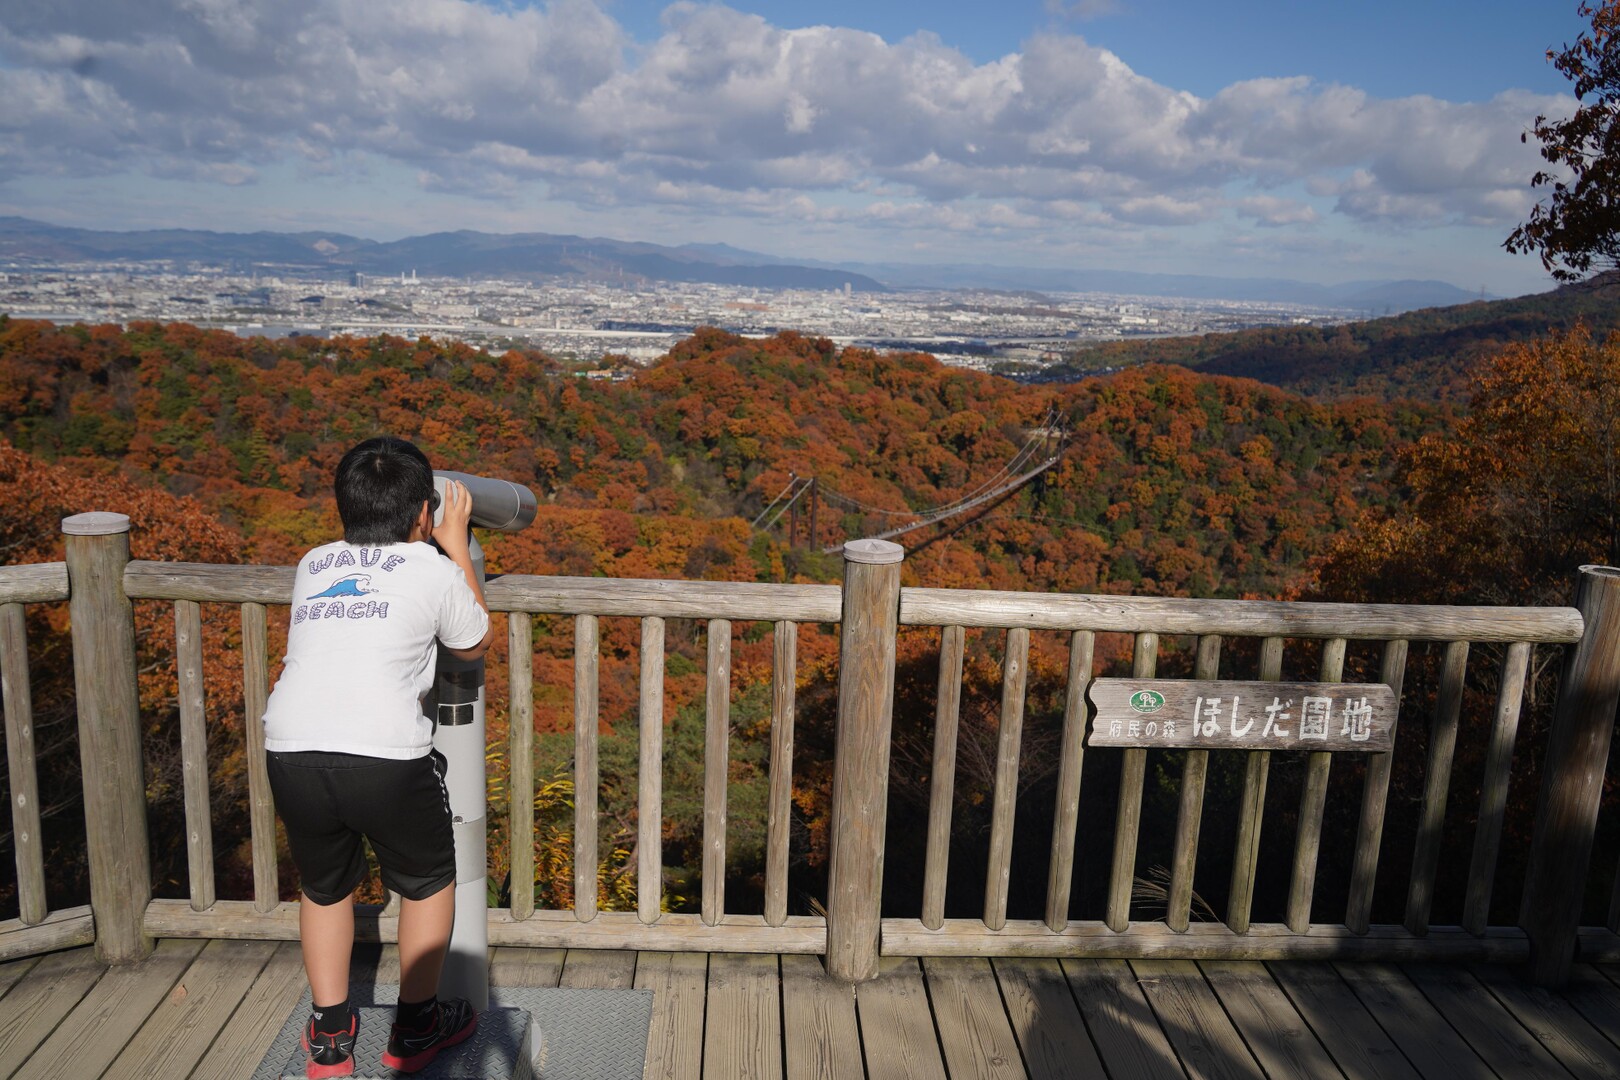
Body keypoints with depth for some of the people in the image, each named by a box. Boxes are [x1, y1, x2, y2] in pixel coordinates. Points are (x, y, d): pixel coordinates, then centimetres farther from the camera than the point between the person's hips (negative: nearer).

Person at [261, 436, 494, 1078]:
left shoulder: (312, 566, 20)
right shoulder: (435, 570, 8)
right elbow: (475, 644, 26)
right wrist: (455, 546, 30)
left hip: (291, 751, 4)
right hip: (386, 755, -4)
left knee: (325, 888, 28)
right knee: (429, 880, 22)